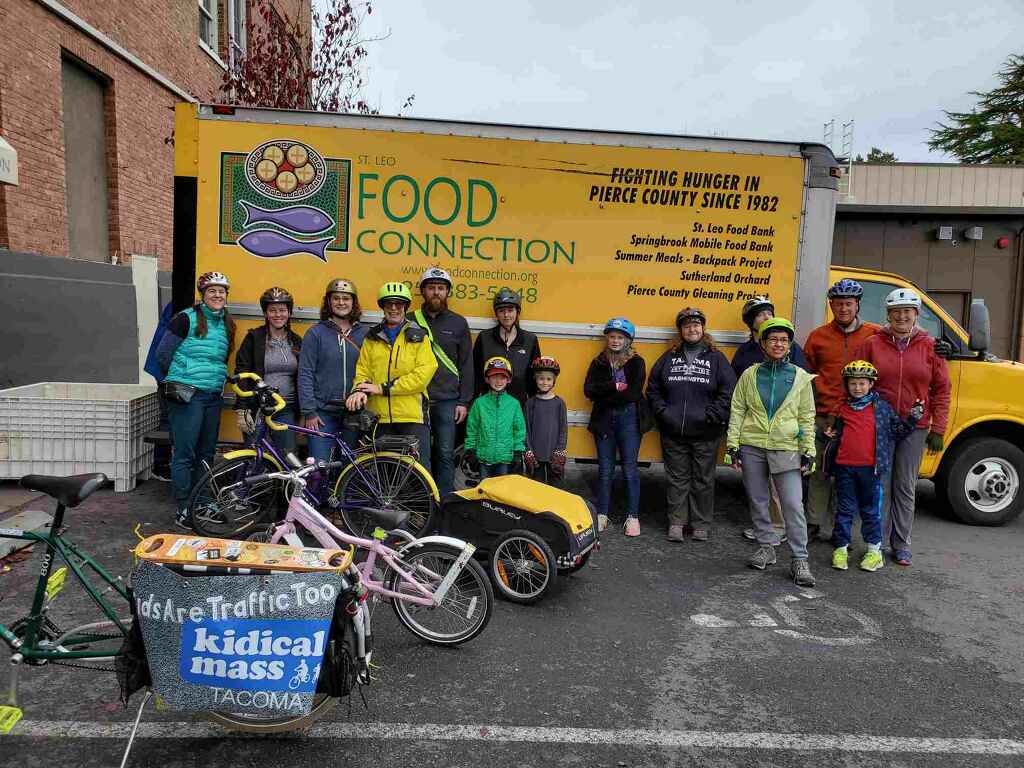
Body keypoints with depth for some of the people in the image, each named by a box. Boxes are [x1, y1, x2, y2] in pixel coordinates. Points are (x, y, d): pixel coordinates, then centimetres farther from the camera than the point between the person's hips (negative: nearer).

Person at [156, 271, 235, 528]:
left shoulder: (227, 324, 14)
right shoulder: (187, 318, -5)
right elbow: (163, 353, -2)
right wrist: (180, 378, 6)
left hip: (213, 396, 6)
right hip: (187, 395, -6)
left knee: (206, 453, 11)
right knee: (185, 454, -4)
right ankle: (184, 511, 4)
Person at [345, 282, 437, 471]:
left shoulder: (418, 337, 3)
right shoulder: (372, 338, 14)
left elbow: (423, 374, -9)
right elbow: (362, 369, 9)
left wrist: (384, 388, -13)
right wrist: (360, 389, -15)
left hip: (412, 414, -3)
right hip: (379, 415, 3)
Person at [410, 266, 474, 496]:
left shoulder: (458, 323, 7)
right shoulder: (410, 321, 7)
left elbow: (466, 365, 6)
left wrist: (464, 402, 0)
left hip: (447, 401, 0)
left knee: (445, 454, 2)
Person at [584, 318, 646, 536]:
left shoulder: (637, 362, -1)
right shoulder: (598, 363, 8)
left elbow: (634, 394, -13)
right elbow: (588, 390, -6)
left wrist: (604, 396, -10)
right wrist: (614, 386, -16)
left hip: (628, 419, -2)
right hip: (603, 420, 3)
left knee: (630, 469, 2)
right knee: (605, 470, 8)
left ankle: (633, 516, 10)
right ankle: (602, 515, 16)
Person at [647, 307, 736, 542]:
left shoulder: (716, 358, 3)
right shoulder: (669, 357, 9)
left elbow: (728, 391, -4)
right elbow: (653, 388, 10)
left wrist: (712, 415, -12)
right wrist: (662, 411, -3)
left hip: (705, 434, -1)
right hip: (673, 433, 2)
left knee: (703, 479, 8)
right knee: (677, 478, 9)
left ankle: (701, 523, 20)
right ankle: (676, 522, 19)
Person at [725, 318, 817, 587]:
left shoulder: (801, 377, 4)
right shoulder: (750, 374, 4)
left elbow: (807, 417, 8)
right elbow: (737, 411, 6)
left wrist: (808, 452, 3)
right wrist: (733, 445, 0)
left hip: (786, 449, -1)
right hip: (752, 447, 1)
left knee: (793, 505, -6)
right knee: (757, 501, 9)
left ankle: (799, 560, 2)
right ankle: (767, 547, 25)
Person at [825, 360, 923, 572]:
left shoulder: (882, 407, 4)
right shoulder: (842, 408, 8)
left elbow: (897, 432, 8)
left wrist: (912, 419, -4)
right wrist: (832, 435, -1)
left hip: (870, 467, -1)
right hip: (844, 467, 1)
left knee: (871, 510, 9)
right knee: (845, 509, 8)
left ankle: (874, 549, 19)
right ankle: (841, 548, 16)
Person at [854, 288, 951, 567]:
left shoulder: (929, 347, 3)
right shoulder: (872, 344, 0)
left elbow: (941, 390, 5)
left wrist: (938, 430, 1)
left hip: (915, 429, 1)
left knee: (905, 488, 9)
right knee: (881, 486, 4)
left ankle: (901, 544, 20)